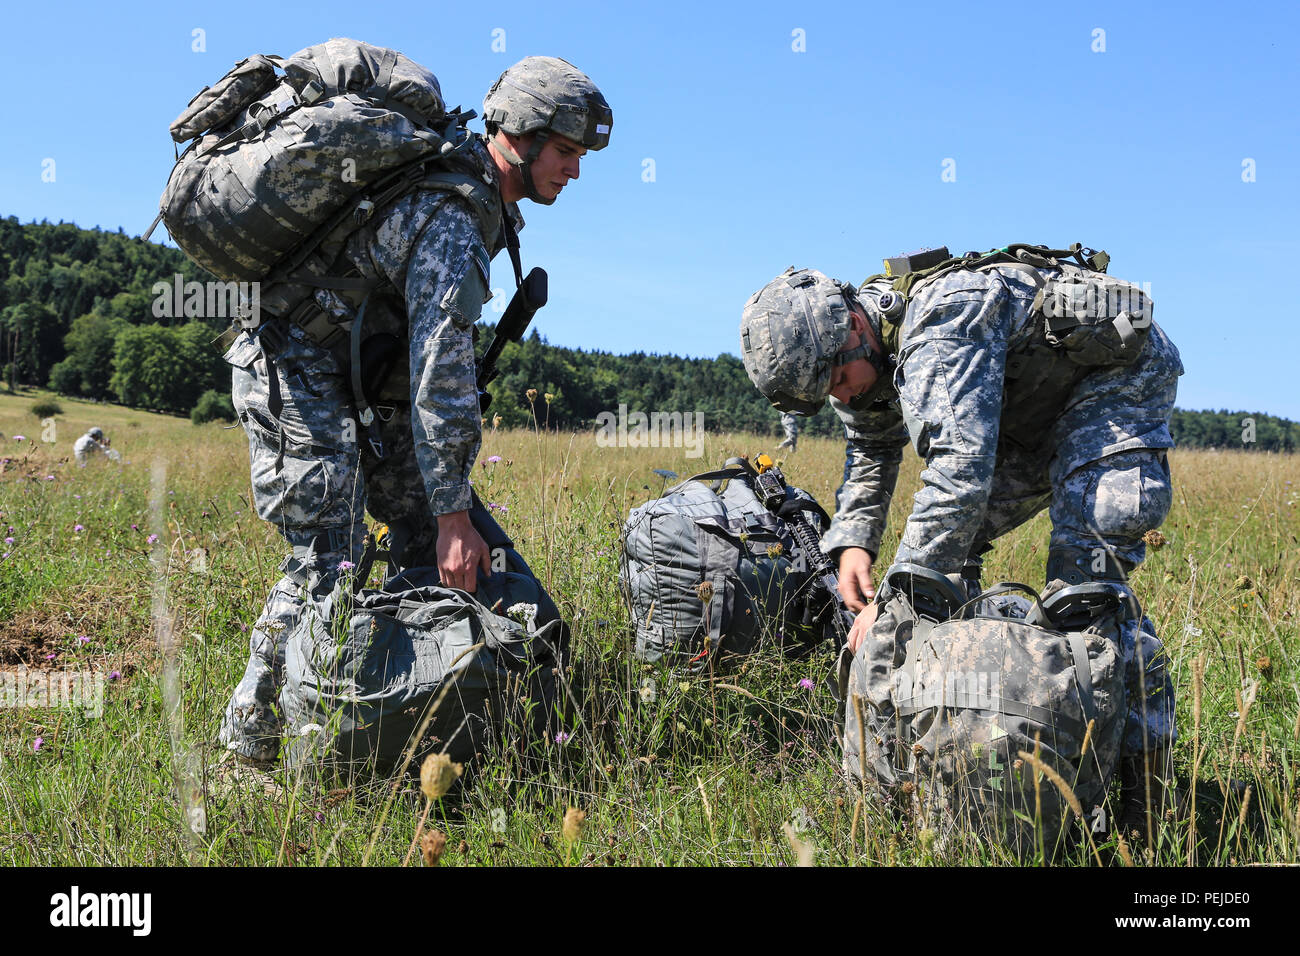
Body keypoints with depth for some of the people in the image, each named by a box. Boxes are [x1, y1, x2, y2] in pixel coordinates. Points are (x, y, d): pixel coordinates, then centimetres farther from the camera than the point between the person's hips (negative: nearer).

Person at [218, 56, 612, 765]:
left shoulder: (472, 185, 4)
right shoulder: (453, 224, -27)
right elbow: (442, 374, -31)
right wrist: (455, 514, -30)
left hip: (361, 373, 10)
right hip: (298, 367, -10)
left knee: (427, 528, 5)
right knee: (329, 557, -12)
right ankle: (251, 723, 2)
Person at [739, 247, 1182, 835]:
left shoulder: (944, 318, -37)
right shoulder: (860, 352, -8)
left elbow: (962, 466, -45)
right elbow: (870, 457, 10)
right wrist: (852, 541, -9)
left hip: (1119, 372, -9)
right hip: (1031, 405, 9)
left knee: (1083, 567, -21)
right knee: (946, 538, 0)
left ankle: (1144, 767, -12)